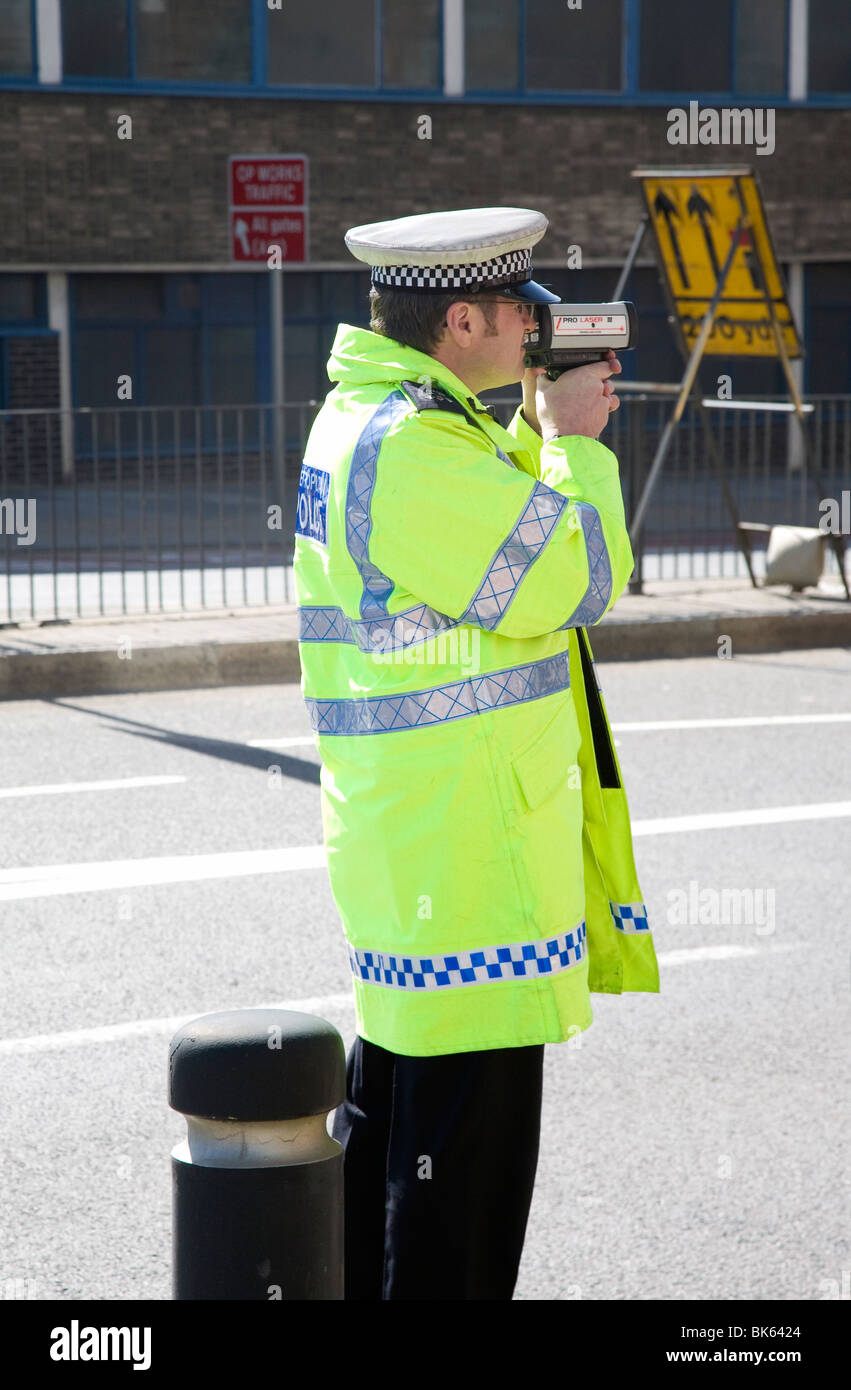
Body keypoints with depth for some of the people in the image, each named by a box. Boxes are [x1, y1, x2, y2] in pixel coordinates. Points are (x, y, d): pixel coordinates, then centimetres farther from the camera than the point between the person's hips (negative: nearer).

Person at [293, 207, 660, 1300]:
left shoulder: (360, 414, 13)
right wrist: (574, 442, -6)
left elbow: (495, 538, 23)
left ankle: (355, 1284, 32)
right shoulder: (412, 447, -21)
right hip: (462, 835, -11)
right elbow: (571, 586, -19)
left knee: (394, 1081, 20)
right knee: (471, 1100, -5)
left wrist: (542, 432, 12)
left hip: (403, 831, 11)